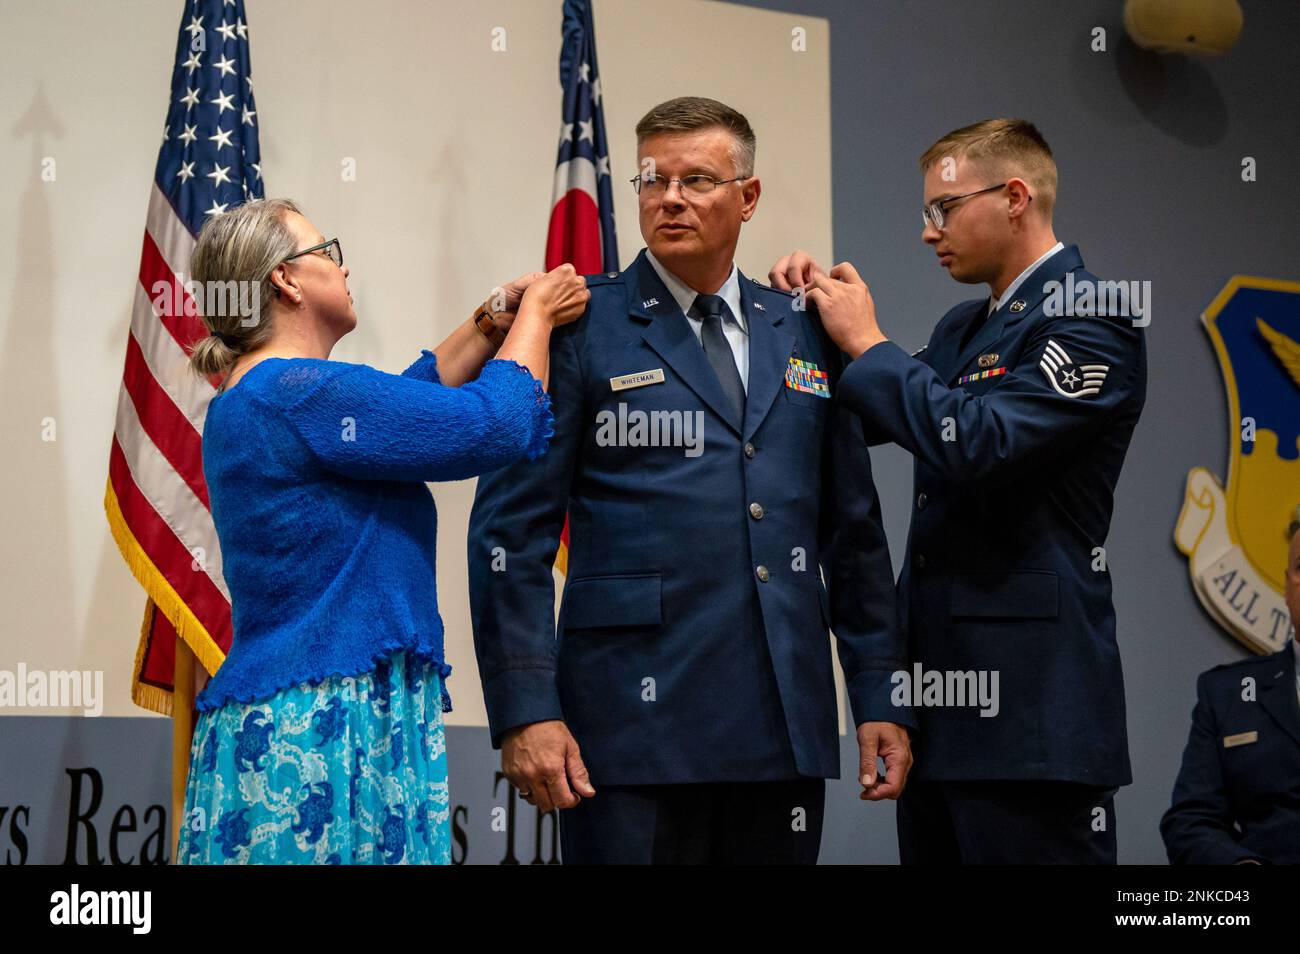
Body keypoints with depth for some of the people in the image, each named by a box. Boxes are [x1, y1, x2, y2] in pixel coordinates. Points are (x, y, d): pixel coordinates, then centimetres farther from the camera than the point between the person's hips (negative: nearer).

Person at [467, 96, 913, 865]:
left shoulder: (806, 334, 13)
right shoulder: (578, 330, 0)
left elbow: (853, 531, 15)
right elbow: (512, 532, -4)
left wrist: (880, 695, 10)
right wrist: (526, 712, -12)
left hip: (786, 727, 4)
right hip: (636, 726, -4)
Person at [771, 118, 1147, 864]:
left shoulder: (1092, 320, -10)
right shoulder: (963, 329, 19)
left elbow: (977, 443, -22)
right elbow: (866, 418, 26)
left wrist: (866, 342, -11)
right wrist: (816, 311, 10)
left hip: (1029, 697, -9)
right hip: (941, 689, 9)